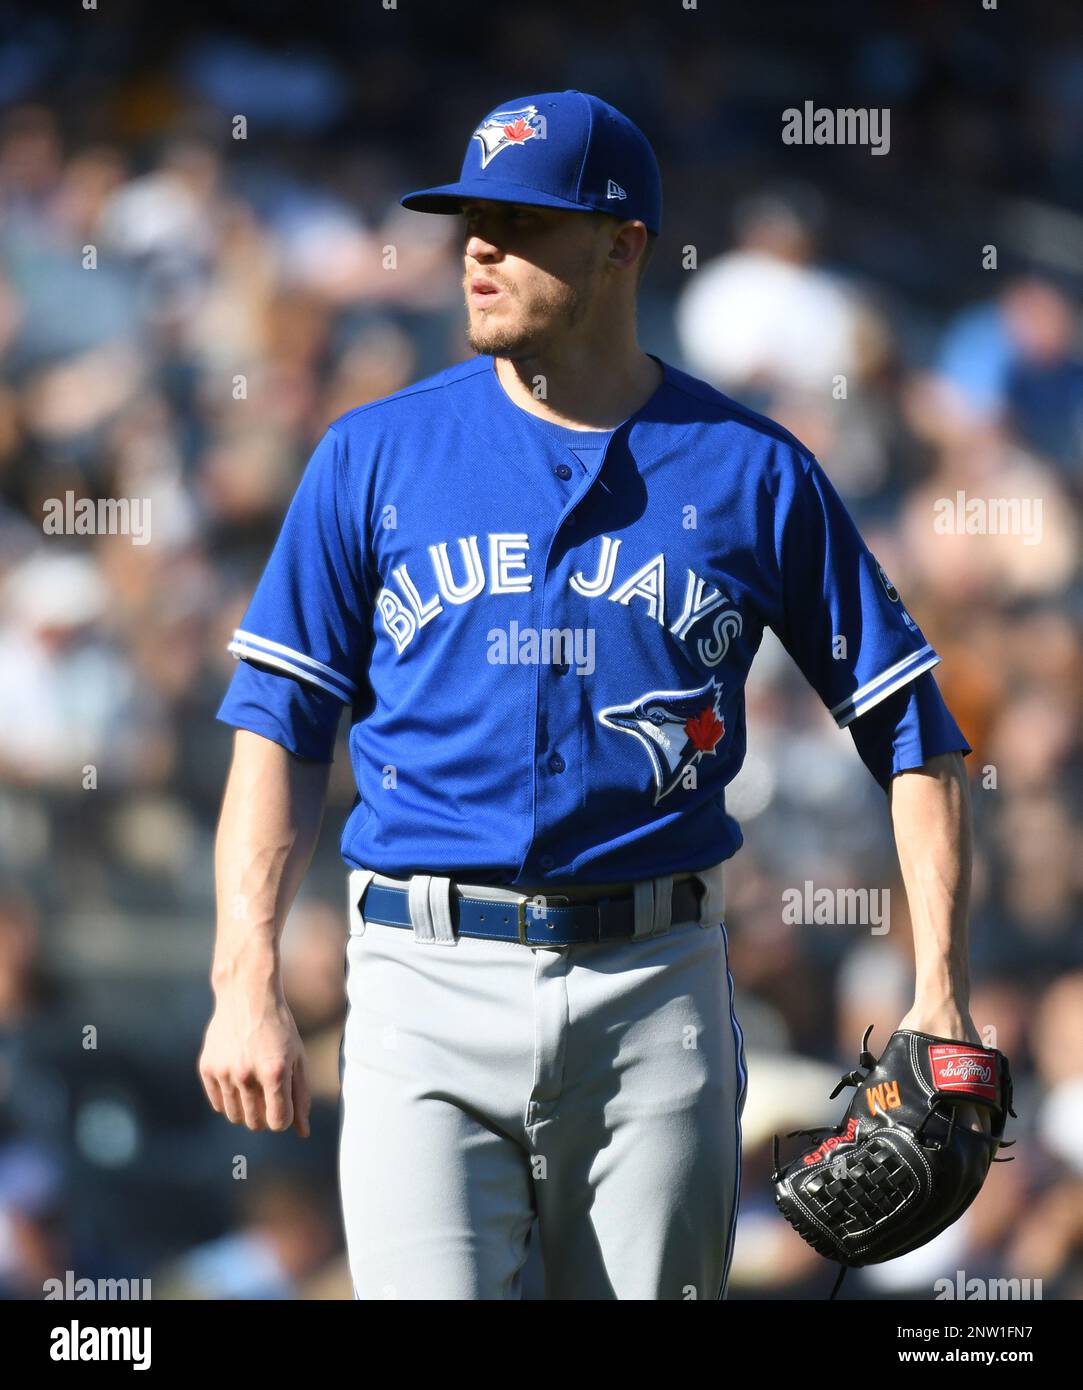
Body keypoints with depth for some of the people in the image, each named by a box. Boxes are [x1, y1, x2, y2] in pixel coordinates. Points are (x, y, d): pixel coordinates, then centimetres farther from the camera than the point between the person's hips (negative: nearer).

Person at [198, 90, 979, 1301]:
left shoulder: (753, 473, 5)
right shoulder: (375, 455, 6)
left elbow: (910, 726, 8)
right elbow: (279, 726, 6)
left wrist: (941, 995, -2)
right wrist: (248, 984, -6)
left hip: (657, 987, 1)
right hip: (428, 987, 0)